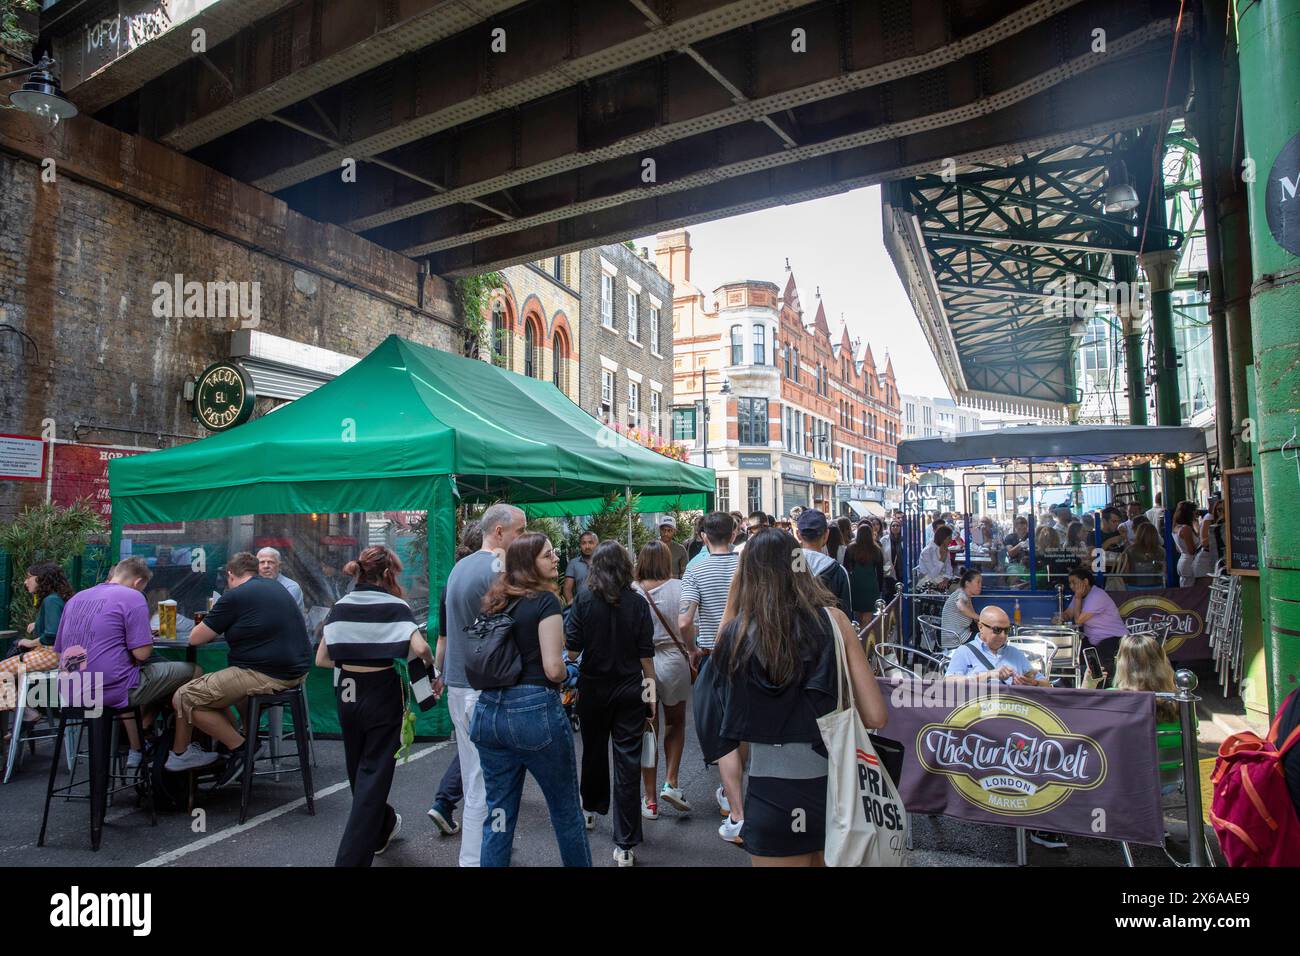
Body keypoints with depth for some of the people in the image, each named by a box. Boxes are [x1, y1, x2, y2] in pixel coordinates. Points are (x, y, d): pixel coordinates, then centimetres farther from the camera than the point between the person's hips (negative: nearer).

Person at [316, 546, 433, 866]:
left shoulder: (341, 606, 2)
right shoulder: (395, 606, -11)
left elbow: (321, 659, 2)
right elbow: (420, 648, -25)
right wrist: (431, 665, -6)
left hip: (349, 696, 5)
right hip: (384, 697, -5)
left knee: (359, 771, 23)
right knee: (373, 775, 4)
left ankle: (383, 828, 45)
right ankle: (351, 858, 2)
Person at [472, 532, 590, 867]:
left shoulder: (493, 601, 10)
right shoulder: (545, 600, -10)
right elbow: (554, 668, -16)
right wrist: (566, 674, 4)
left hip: (489, 710, 6)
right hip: (534, 710, -6)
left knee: (498, 813, 15)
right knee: (566, 808, 13)